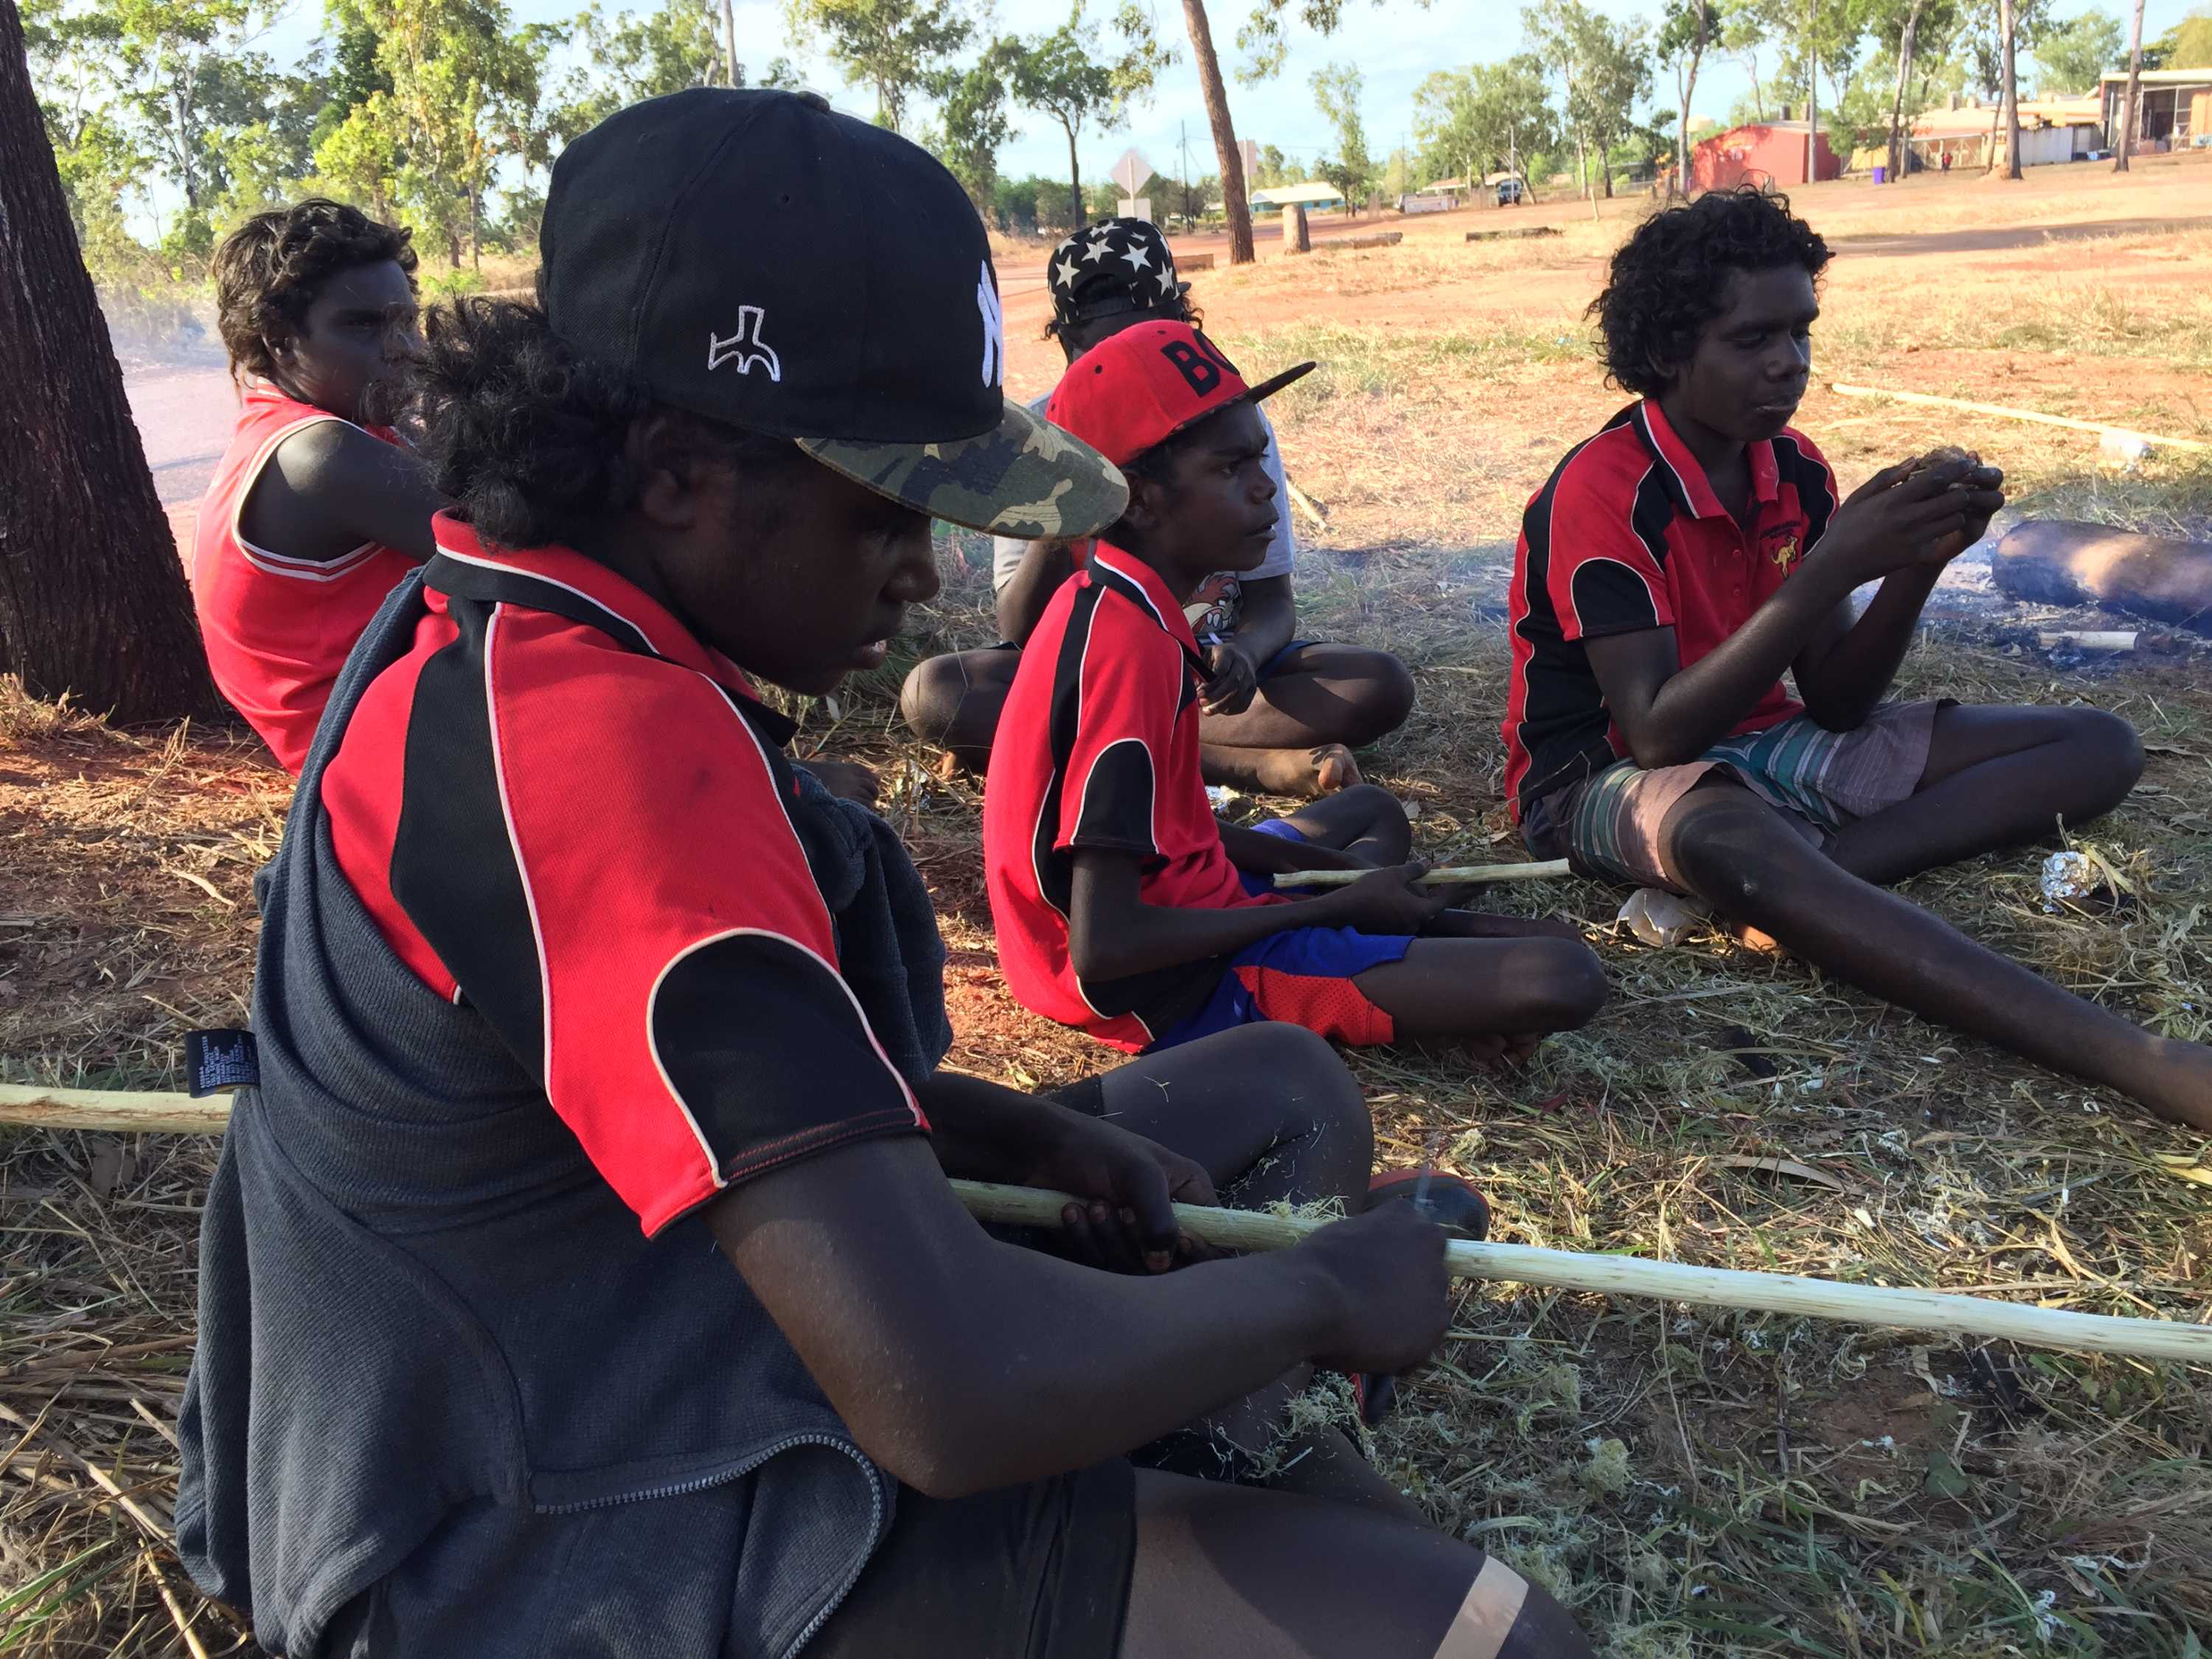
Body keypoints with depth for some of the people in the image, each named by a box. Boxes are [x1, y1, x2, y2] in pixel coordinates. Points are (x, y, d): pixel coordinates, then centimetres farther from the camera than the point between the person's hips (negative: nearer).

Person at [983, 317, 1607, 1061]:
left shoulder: (1104, 607, 6)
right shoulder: (1134, 650, -24)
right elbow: (1103, 946, -27)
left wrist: (1349, 876, 6)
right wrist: (1340, 907, -16)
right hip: (1182, 988, -10)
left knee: (1372, 811, 35)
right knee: (1561, 978, -21)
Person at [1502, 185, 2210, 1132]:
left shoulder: (1795, 470, 1)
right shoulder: (1603, 492, -19)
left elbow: (1835, 707, 1)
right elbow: (1658, 737, -27)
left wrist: (1918, 565, -16)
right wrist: (1832, 568, -31)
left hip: (1756, 744, 8)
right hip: (1603, 775, -7)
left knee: (2097, 749, -3)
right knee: (1726, 838, -45)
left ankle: (1792, 885, -27)